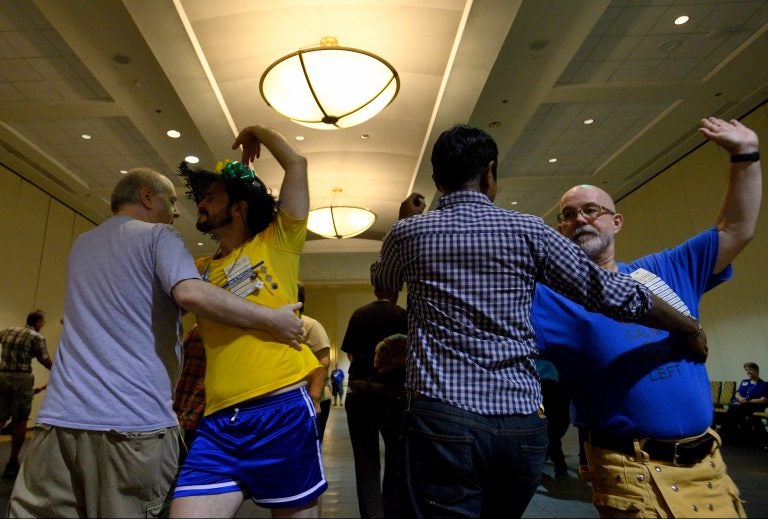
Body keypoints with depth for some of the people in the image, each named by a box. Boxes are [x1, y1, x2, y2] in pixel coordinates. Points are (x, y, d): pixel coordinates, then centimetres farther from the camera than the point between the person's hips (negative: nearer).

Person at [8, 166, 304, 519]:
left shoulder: (81, 245, 20)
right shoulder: (158, 236, -2)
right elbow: (191, 294, -22)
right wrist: (273, 321, -16)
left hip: (61, 416, 6)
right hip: (134, 421, -6)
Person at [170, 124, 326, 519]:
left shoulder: (276, 242, 5)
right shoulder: (200, 269, 20)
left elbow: (296, 164, 3)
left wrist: (256, 131, 16)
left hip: (282, 409, -4)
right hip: (218, 422, 5)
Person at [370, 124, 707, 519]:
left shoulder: (407, 234, 1)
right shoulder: (529, 231, 1)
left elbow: (382, 283, 23)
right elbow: (614, 292, 5)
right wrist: (691, 330, 21)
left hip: (443, 419, -2)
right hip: (522, 424, 3)